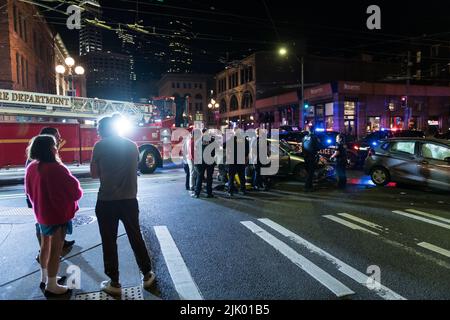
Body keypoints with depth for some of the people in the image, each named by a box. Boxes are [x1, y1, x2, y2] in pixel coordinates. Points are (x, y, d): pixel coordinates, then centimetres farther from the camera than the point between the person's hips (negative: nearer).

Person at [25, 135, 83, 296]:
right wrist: (78, 192, 3)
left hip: (41, 213, 8)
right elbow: (74, 190, -19)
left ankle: (44, 278, 37)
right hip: (58, 214, -8)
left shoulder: (31, 168, -1)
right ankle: (51, 286, 14)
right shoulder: (56, 169, -25)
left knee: (45, 246, 22)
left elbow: (29, 191, 12)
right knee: (56, 250, 4)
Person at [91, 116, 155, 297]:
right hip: (130, 200, 3)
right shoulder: (132, 145, 5)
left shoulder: (100, 146, -6)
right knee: (136, 238, 15)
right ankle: (147, 275, 25)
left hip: (107, 201, -3)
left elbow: (94, 174, 2)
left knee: (109, 242, 9)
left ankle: (114, 284, 18)